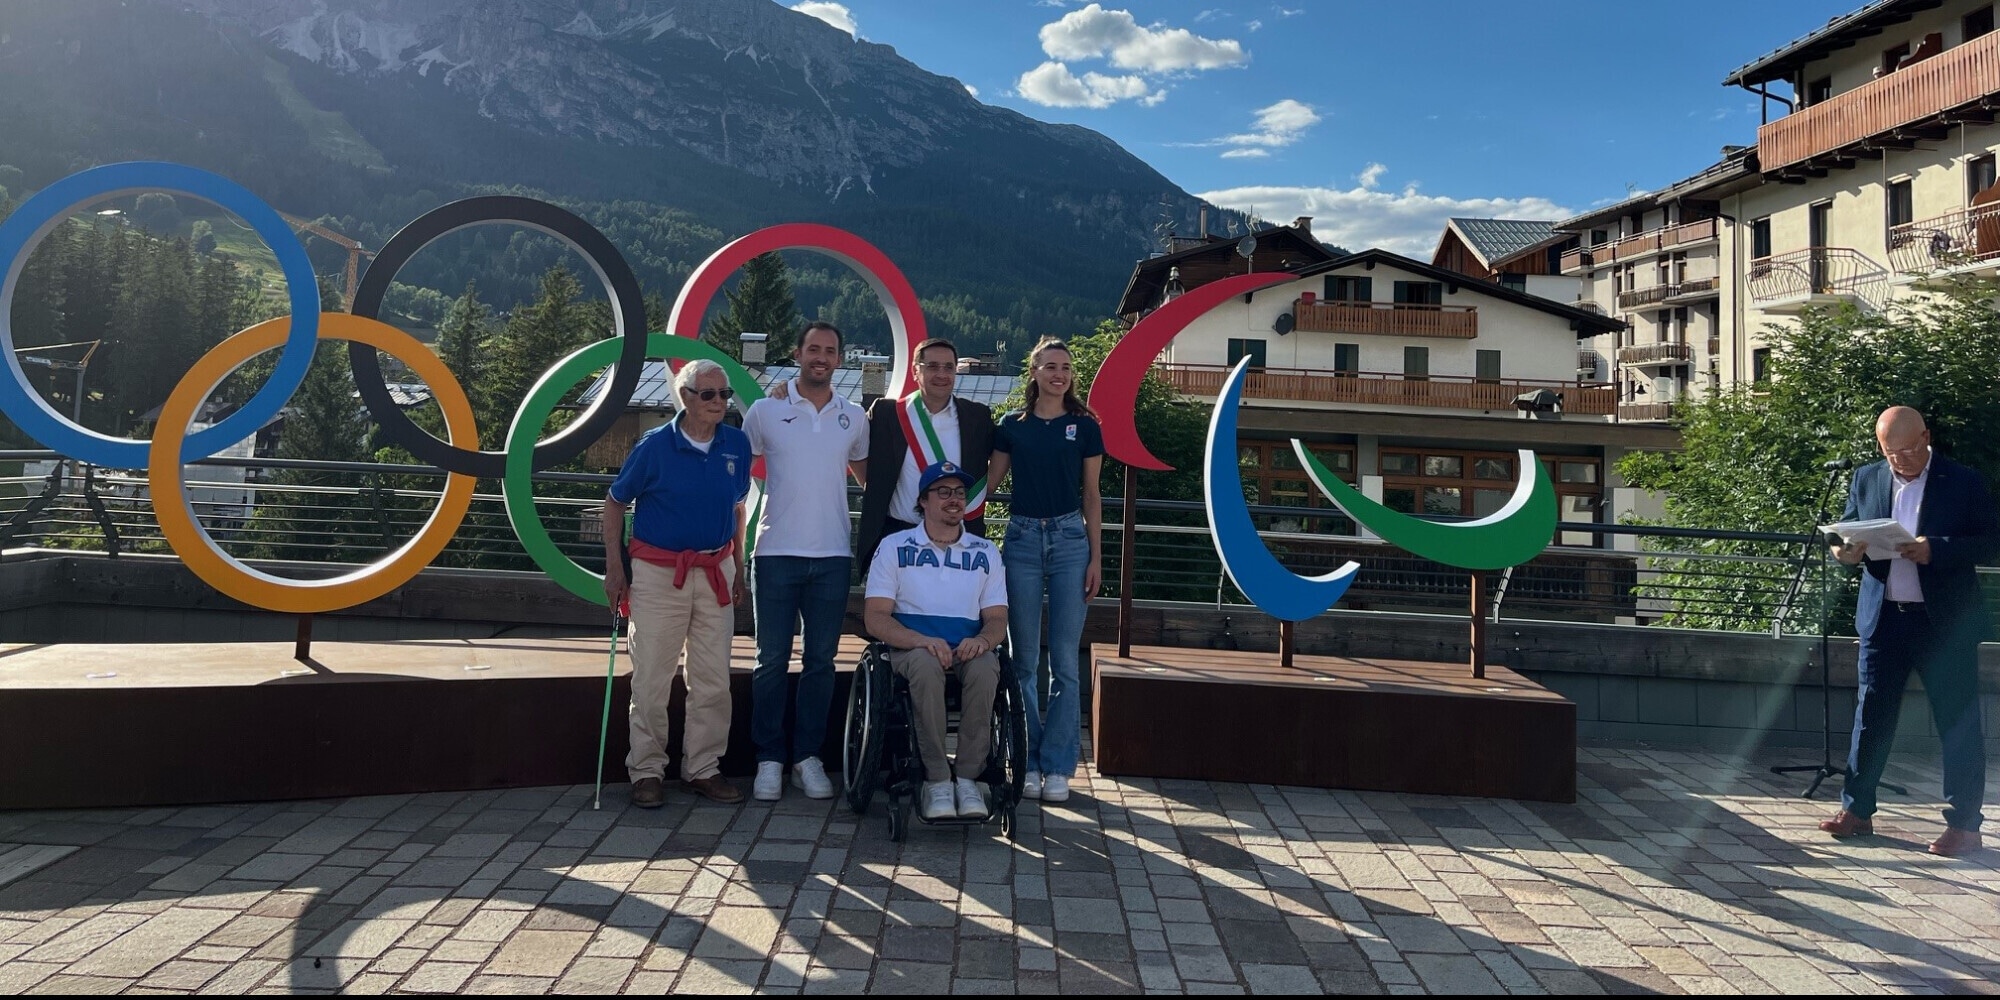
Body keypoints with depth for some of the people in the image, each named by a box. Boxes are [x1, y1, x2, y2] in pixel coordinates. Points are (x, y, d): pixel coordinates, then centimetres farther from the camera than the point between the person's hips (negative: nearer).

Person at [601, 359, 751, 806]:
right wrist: (614, 567, -4)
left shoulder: (737, 445, 1)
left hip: (716, 572, 4)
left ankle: (703, 768, 21)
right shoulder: (654, 445, -9)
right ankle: (647, 771, 16)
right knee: (651, 681, 2)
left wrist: (739, 565, 15)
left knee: (713, 681, 8)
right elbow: (615, 504, 0)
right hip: (659, 572, -3)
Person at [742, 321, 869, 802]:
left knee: (821, 661, 7)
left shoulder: (854, 417, 8)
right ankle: (769, 759, 12)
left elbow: (867, 474, 23)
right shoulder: (766, 410, 1)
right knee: (771, 660, 2)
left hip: (833, 556, 2)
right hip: (777, 552, -2)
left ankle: (808, 757, 17)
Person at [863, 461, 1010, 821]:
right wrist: (922, 640, -20)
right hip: (911, 647, -2)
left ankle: (968, 777, -26)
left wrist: (982, 640, -16)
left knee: (985, 668, -34)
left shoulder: (985, 552, 16)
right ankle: (936, 780, -31)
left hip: (968, 648, 2)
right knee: (925, 664, -38)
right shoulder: (894, 546, 8)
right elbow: (875, 617, -1)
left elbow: (997, 618, 10)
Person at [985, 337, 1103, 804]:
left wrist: (1096, 557, 2)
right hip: (1023, 538, 1)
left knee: (1065, 660, 0)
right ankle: (1027, 761, 13)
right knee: (1023, 659, 3)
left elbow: (1091, 495, 7)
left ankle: (1057, 766, 8)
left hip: (1070, 538, -1)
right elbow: (987, 481, 11)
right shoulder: (1011, 426, 7)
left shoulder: (1084, 426, 6)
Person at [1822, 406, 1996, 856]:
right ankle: (1857, 809, 18)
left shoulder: (1964, 482, -2)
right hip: (1882, 617, 3)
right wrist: (1846, 550, -12)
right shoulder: (1866, 478, 7)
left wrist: (1935, 550, -21)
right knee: (1871, 715, 8)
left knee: (1959, 722, 3)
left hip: (1945, 620, -3)